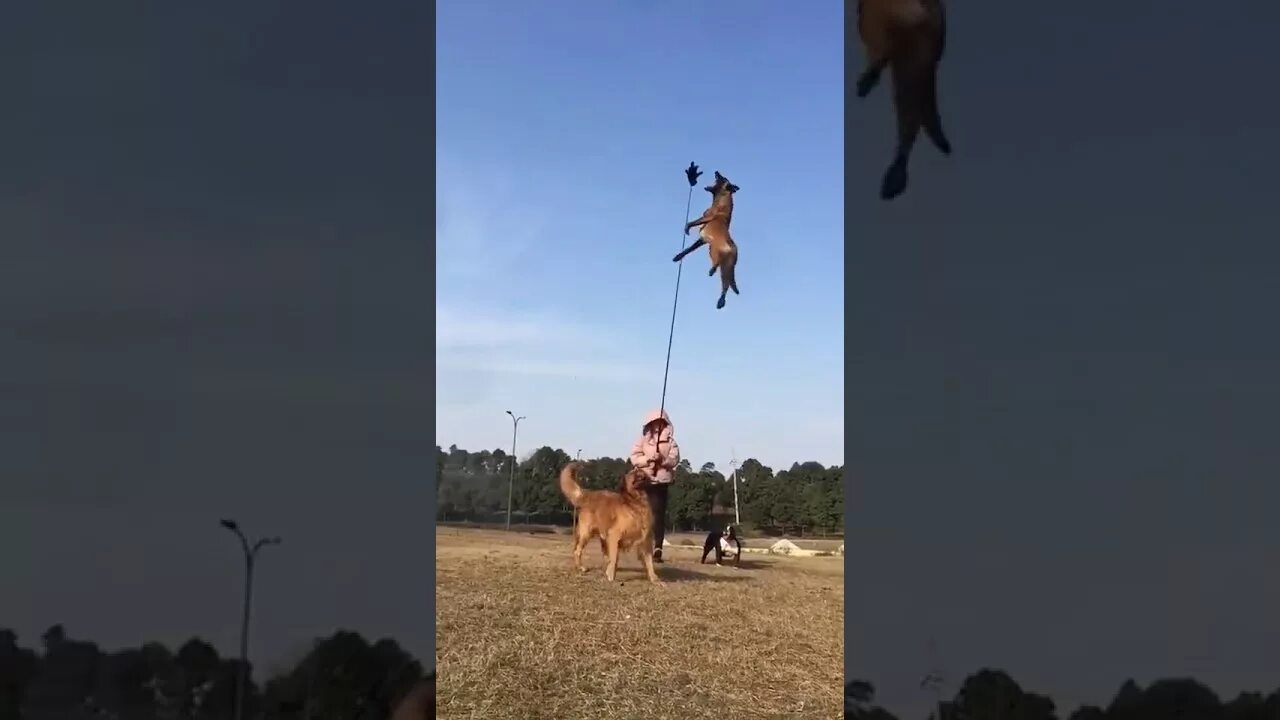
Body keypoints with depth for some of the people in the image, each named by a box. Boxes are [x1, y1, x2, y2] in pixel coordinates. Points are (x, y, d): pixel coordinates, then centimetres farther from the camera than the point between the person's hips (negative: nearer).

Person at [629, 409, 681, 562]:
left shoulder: (670, 441, 7)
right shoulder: (642, 440, 8)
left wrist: (663, 459, -18)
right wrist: (649, 458, -15)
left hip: (661, 481, -1)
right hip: (643, 481, 1)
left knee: (659, 514, -3)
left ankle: (658, 548, -7)